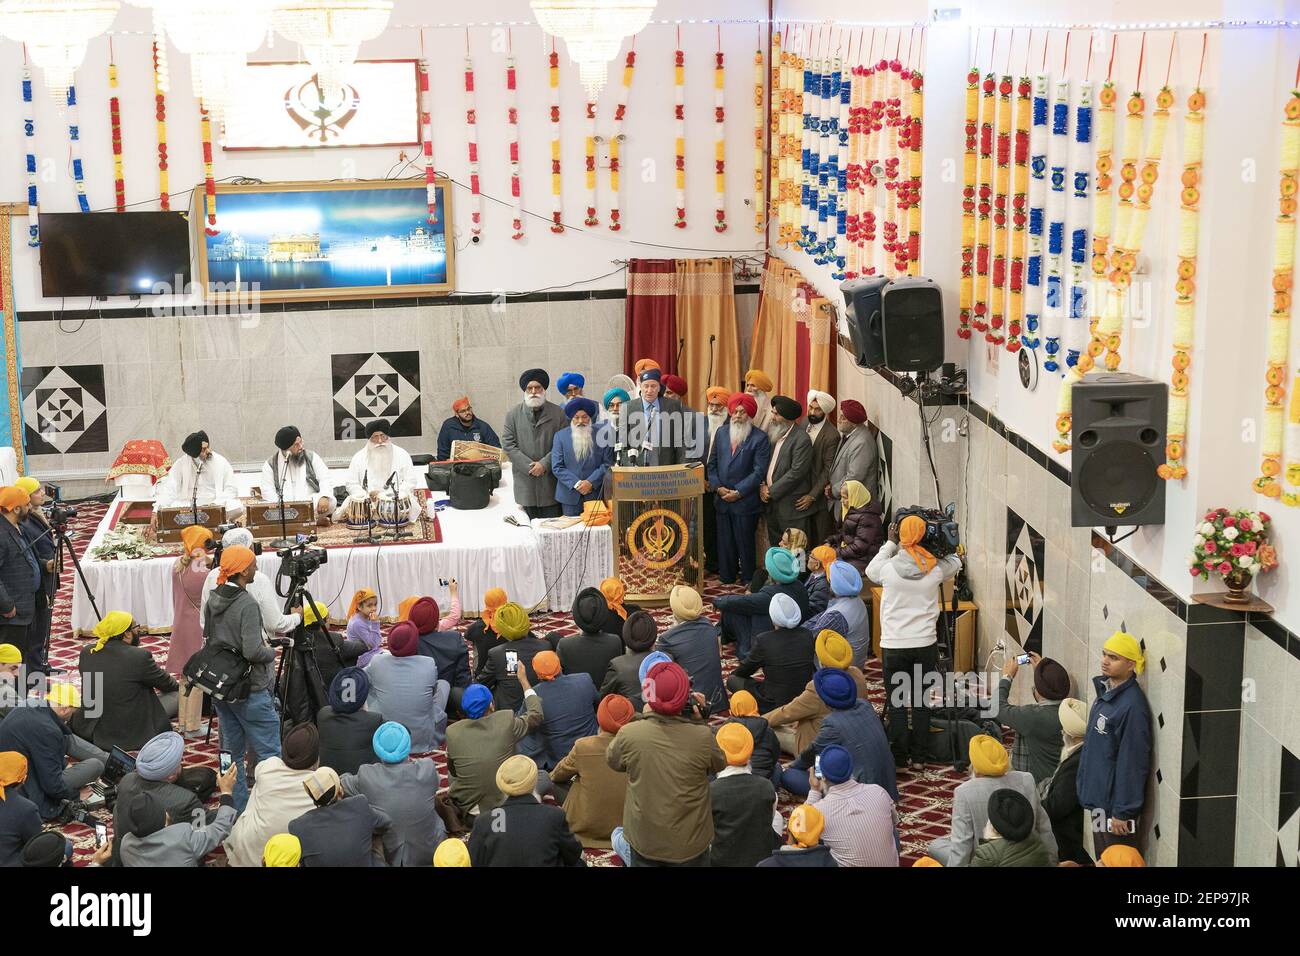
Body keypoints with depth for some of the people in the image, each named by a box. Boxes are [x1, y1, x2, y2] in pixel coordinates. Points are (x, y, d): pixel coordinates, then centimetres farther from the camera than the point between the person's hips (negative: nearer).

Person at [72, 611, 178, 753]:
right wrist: (177, 685, 21)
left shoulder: (87, 653, -3)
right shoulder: (140, 656, -19)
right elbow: (167, 684, -1)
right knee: (178, 695, 7)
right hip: (131, 736, -6)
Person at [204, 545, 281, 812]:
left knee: (232, 750, 14)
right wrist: (272, 652, -6)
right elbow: (253, 651, -24)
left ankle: (238, 810, 21)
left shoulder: (213, 601, 4)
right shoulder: (247, 604, -20)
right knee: (269, 752, 0)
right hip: (250, 691, -8)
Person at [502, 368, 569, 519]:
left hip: (551, 483, -1)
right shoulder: (513, 414, 6)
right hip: (526, 483, 1)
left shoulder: (559, 413, 3)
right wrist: (529, 466, -9)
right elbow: (508, 445, 0)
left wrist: (544, 464, -13)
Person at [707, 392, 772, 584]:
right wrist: (718, 487, -3)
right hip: (722, 500, 4)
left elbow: (759, 471, -11)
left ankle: (748, 581, 13)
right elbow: (712, 463, 12)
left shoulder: (760, 438, -6)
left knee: (745, 543, 2)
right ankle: (726, 577, 20)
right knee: (724, 541, 9)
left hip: (745, 501, -4)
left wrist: (738, 492, -14)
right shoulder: (721, 433, 10)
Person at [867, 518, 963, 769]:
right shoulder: (935, 569, -6)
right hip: (925, 644, 2)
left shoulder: (889, 567, -12)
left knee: (897, 703, 7)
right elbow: (955, 561, 17)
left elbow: (871, 570, 13)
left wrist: (890, 543, 19)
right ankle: (919, 757, 14)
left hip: (893, 646, -2)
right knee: (921, 702, 10)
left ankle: (899, 757, 9)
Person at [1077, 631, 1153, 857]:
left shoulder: (1132, 706, -23)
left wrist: (1123, 813, -20)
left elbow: (1132, 763, -22)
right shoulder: (1105, 692, 6)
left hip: (1116, 805, -9)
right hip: (1099, 800, 9)